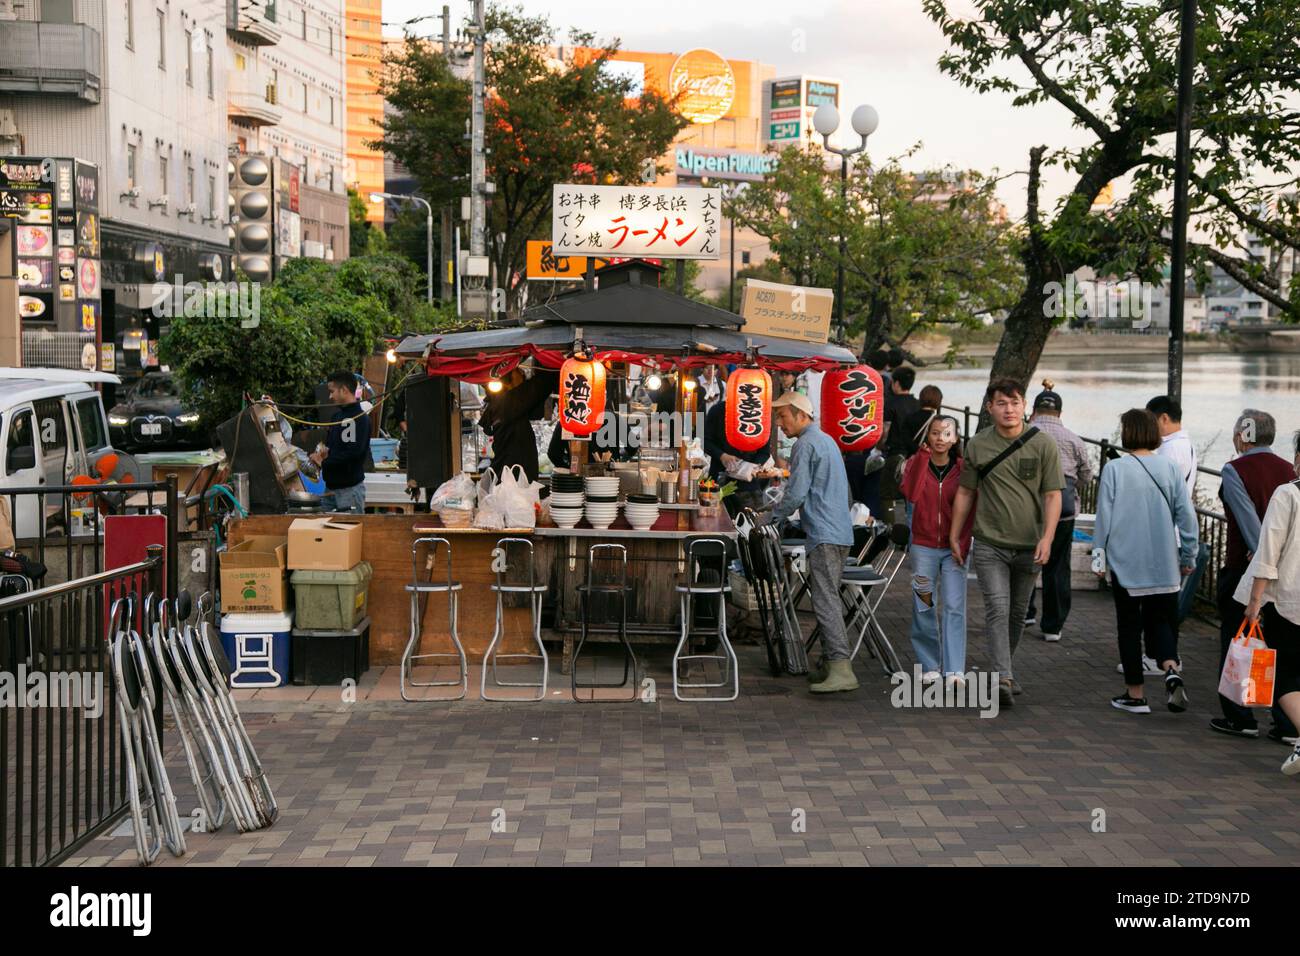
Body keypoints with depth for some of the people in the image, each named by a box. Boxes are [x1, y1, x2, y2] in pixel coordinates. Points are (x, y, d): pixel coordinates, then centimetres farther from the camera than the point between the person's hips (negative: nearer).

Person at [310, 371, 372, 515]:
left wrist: (323, 462, -15)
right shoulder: (337, 416, 15)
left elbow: (353, 453, -24)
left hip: (350, 489, -9)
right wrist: (323, 452, -1)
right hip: (331, 486, 9)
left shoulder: (359, 419, -14)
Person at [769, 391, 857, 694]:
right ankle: (832, 658, 18)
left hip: (824, 536, -10)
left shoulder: (806, 445, -10)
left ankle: (842, 670, -21)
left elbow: (796, 495, -15)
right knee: (827, 597, 15)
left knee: (825, 601, -14)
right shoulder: (827, 440, 22)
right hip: (841, 532, 10)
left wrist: (771, 518, -1)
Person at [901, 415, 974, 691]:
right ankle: (930, 665, 15)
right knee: (924, 607, 4)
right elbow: (911, 494, -18)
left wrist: (963, 544, -8)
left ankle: (954, 670, -8)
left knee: (954, 608, -7)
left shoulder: (963, 469, 2)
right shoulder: (916, 462, 2)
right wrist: (923, 457, -20)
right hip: (923, 546, 1)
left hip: (954, 547, -1)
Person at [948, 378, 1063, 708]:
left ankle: (1004, 670, 29)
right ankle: (1004, 678, -19)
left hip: (1029, 546, 1)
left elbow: (1052, 495, -2)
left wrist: (1047, 538, -13)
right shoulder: (977, 446, 1)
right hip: (990, 545, -1)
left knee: (1017, 613, 13)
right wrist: (955, 536, 11)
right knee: (997, 609, -13)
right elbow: (965, 492, 10)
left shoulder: (1043, 445, -2)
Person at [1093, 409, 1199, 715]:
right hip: (1164, 563, 2)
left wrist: (1099, 555, 6)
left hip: (1125, 561, -2)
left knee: (1129, 624, 8)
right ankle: (1171, 669, -13)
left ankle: (1135, 693, 13)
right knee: (1160, 619, 14)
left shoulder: (1114, 469, -8)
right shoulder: (1170, 467, 0)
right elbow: (1186, 514, 1)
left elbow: (1104, 516, -5)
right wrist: (1189, 555, 11)